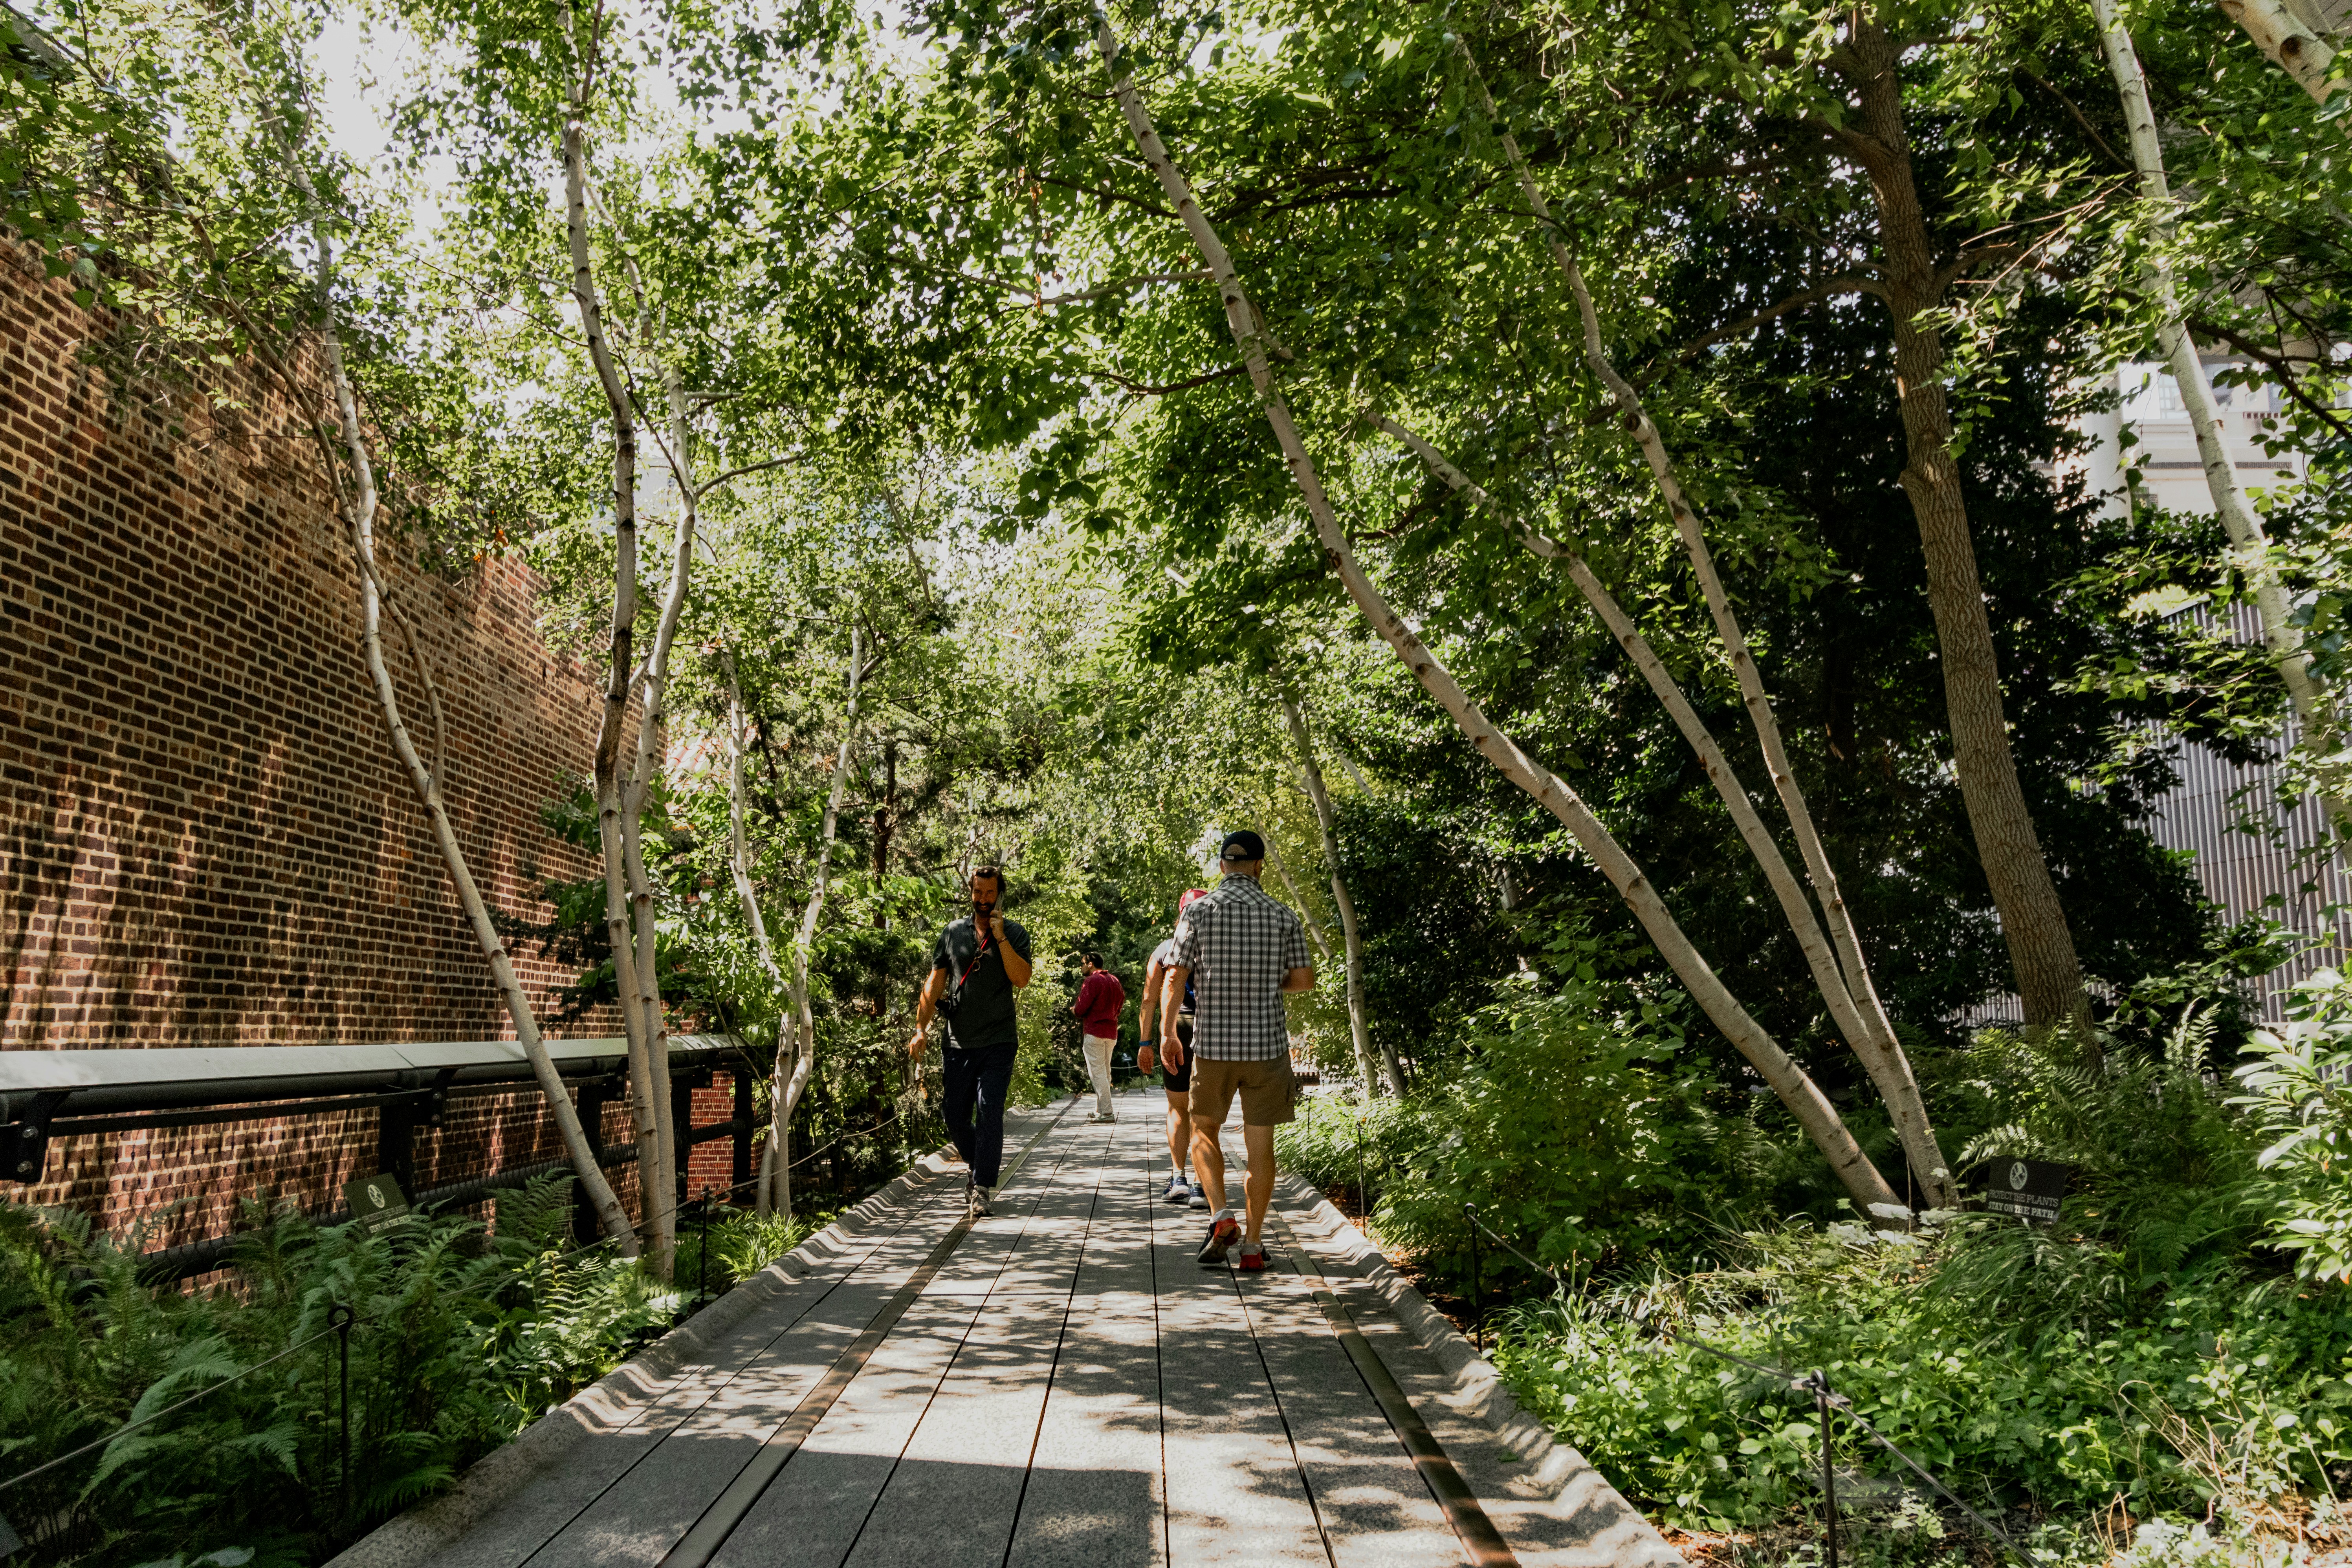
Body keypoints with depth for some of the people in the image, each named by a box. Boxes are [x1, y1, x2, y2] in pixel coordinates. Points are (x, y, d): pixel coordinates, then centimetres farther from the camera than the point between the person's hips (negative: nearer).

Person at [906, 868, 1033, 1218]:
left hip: (998, 1043, -3)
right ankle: (976, 1165, 34)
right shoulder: (952, 933, 10)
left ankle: (982, 1189, -6)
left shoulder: (1014, 933, 3)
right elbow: (935, 982, 9)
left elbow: (1021, 979, -11)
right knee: (954, 1114, 7)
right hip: (959, 1043, 3)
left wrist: (999, 936, -15)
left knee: (989, 1112, -11)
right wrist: (921, 1029, 1)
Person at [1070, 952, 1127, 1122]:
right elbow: (1120, 1007, 20)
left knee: (1097, 1073, -6)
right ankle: (1100, 1111, 17)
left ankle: (1106, 1113, -9)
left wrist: (1074, 1009, 4)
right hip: (1111, 1031, 8)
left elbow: (1081, 1009, -16)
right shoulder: (1115, 981, 15)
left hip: (1094, 1032, -8)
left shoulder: (1092, 981, -11)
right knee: (1105, 1073, 13)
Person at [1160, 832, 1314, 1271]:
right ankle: (1253, 1245, 12)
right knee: (1260, 1144, 8)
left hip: (1213, 1044, -1)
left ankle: (1221, 1216, 1)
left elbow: (1175, 977, -3)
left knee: (1203, 1131, 18)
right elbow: (1304, 980, 1)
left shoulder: (1199, 910, -3)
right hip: (1268, 1044, 1)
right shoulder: (1283, 916, 1)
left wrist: (1167, 1032, 7)